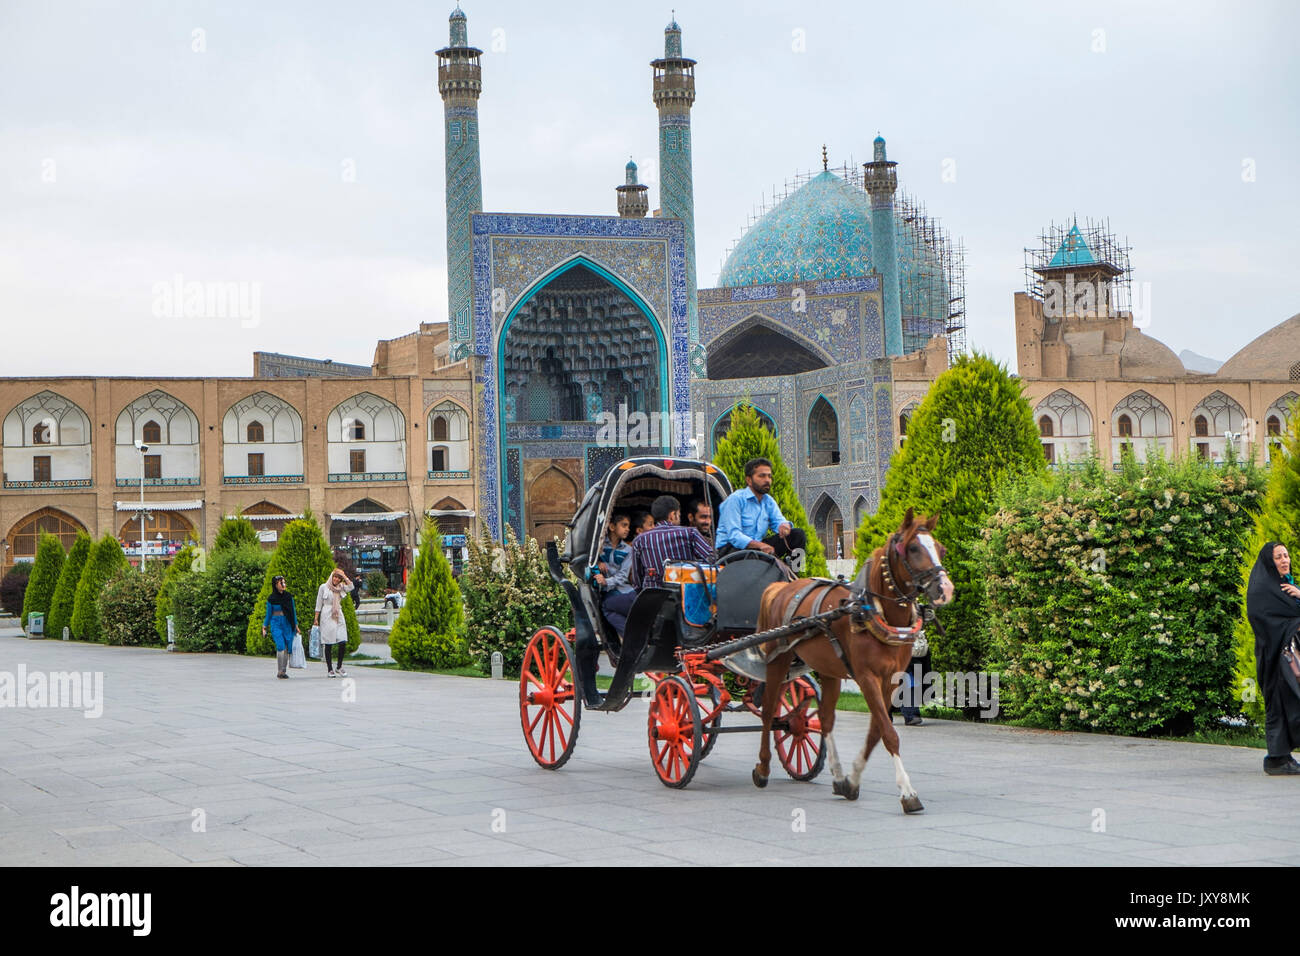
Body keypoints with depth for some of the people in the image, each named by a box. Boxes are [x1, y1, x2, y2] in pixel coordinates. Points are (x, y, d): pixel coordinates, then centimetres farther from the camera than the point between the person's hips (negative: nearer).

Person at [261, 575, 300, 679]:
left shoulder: (289, 596, 5)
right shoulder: (271, 598, -2)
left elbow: (293, 611, 13)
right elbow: (268, 614, 7)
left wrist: (296, 625, 13)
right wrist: (264, 628, 7)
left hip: (287, 624, 3)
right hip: (276, 624, -3)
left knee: (287, 648, 0)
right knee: (281, 646, -18)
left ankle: (284, 670, 12)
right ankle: (279, 671, -12)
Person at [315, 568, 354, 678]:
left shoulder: (340, 588, 12)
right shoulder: (323, 587, 2)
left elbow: (351, 586, -7)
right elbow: (319, 604, 4)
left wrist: (344, 576, -2)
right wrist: (316, 619, 0)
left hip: (339, 617, 4)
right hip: (327, 617, -3)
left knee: (343, 642, -5)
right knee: (328, 644, -3)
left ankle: (339, 667, 9)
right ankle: (330, 669, 4)